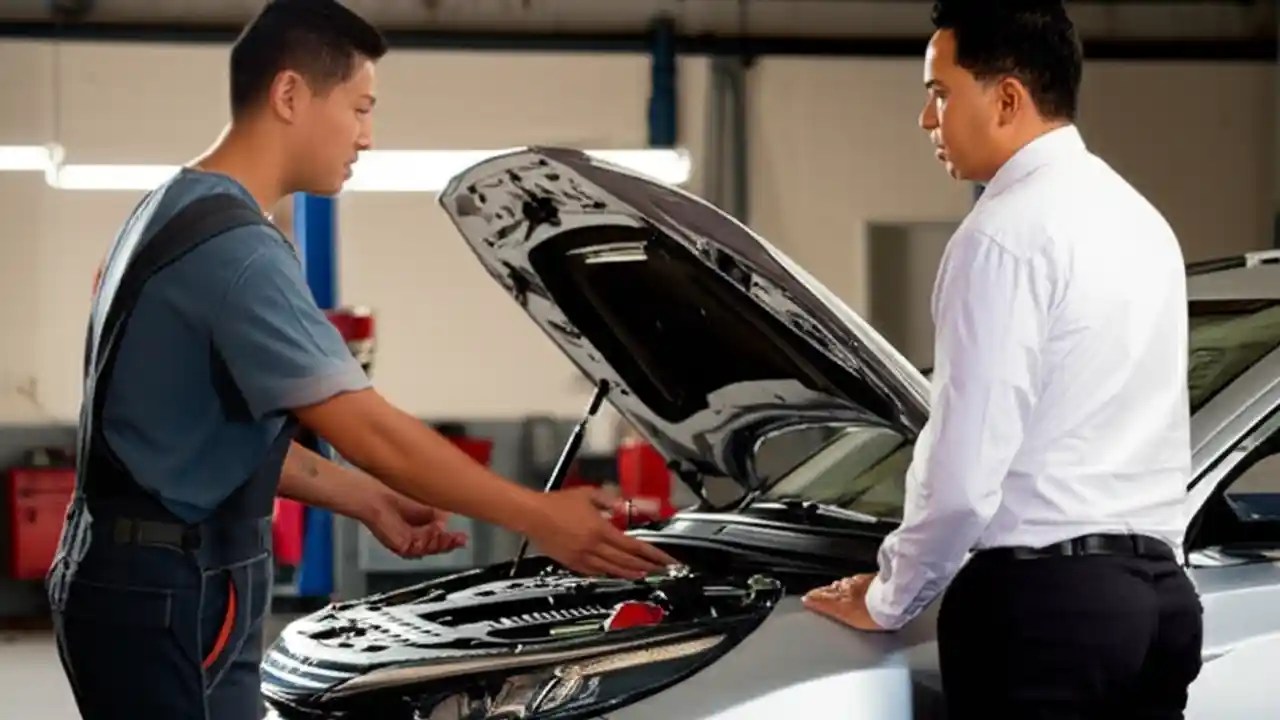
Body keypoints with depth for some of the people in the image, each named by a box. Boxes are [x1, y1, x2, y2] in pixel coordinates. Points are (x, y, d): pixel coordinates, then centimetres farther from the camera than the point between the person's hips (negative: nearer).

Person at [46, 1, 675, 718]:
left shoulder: (177, 214, 14)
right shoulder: (234, 247, -20)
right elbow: (369, 430, -21)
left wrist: (371, 502, 15)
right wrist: (541, 518, -16)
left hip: (151, 578, 10)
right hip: (167, 595, -10)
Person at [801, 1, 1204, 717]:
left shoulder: (1006, 233, -13)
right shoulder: (1140, 218, 15)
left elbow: (962, 475, -16)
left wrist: (890, 599, -2)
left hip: (1041, 597, -9)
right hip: (1157, 587, 9)